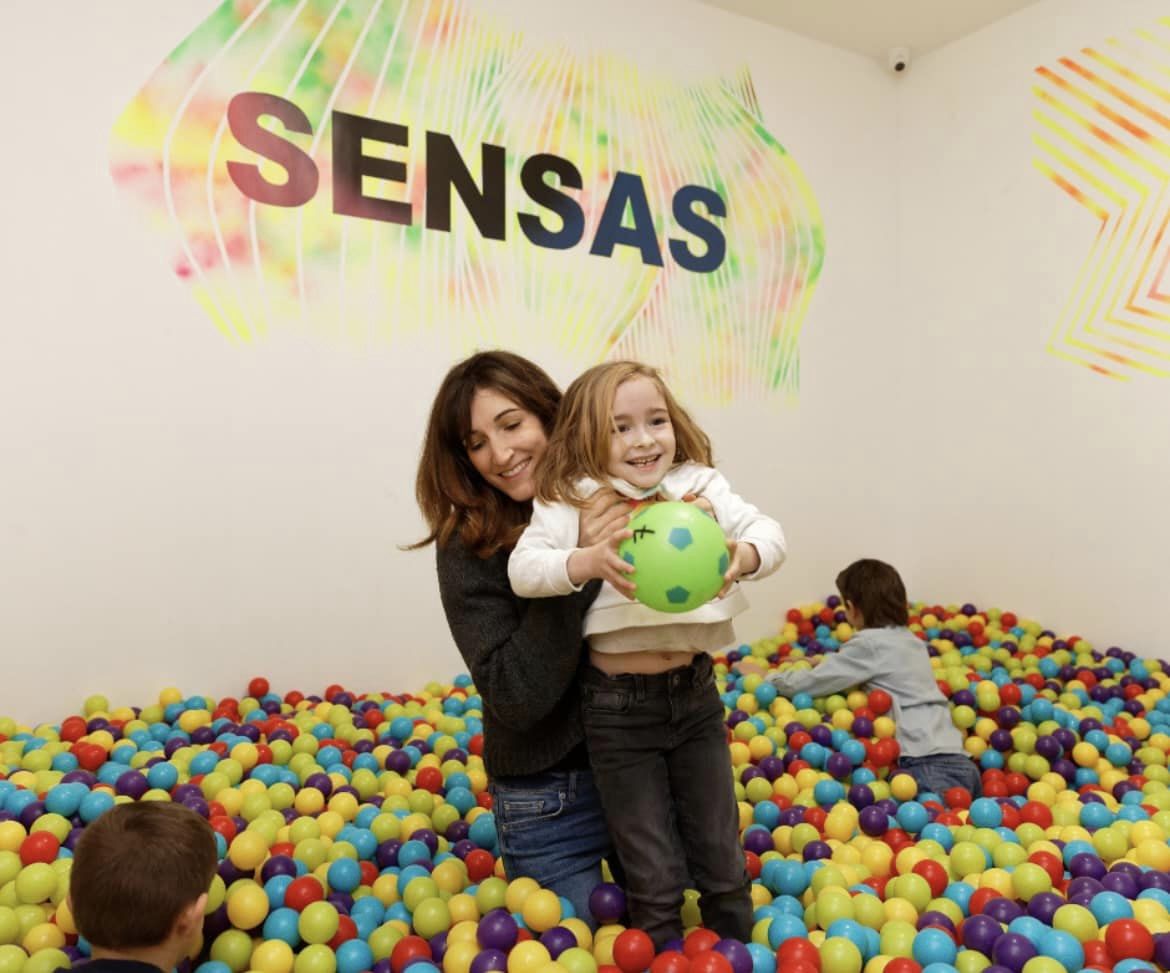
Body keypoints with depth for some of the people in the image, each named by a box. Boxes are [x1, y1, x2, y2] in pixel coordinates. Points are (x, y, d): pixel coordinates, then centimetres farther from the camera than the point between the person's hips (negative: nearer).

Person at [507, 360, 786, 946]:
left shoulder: (700, 486, -2)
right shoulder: (571, 501, -9)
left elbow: (769, 534, -10)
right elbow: (523, 568, -19)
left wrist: (744, 555, -32)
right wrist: (589, 561, -35)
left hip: (695, 695, 3)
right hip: (618, 707, -3)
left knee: (723, 861, 18)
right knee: (654, 879, 10)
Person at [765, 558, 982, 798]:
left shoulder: (871, 643, -5)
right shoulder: (911, 640, 18)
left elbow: (805, 685, -4)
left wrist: (766, 677, 11)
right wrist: (827, 661, 23)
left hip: (928, 767, -8)